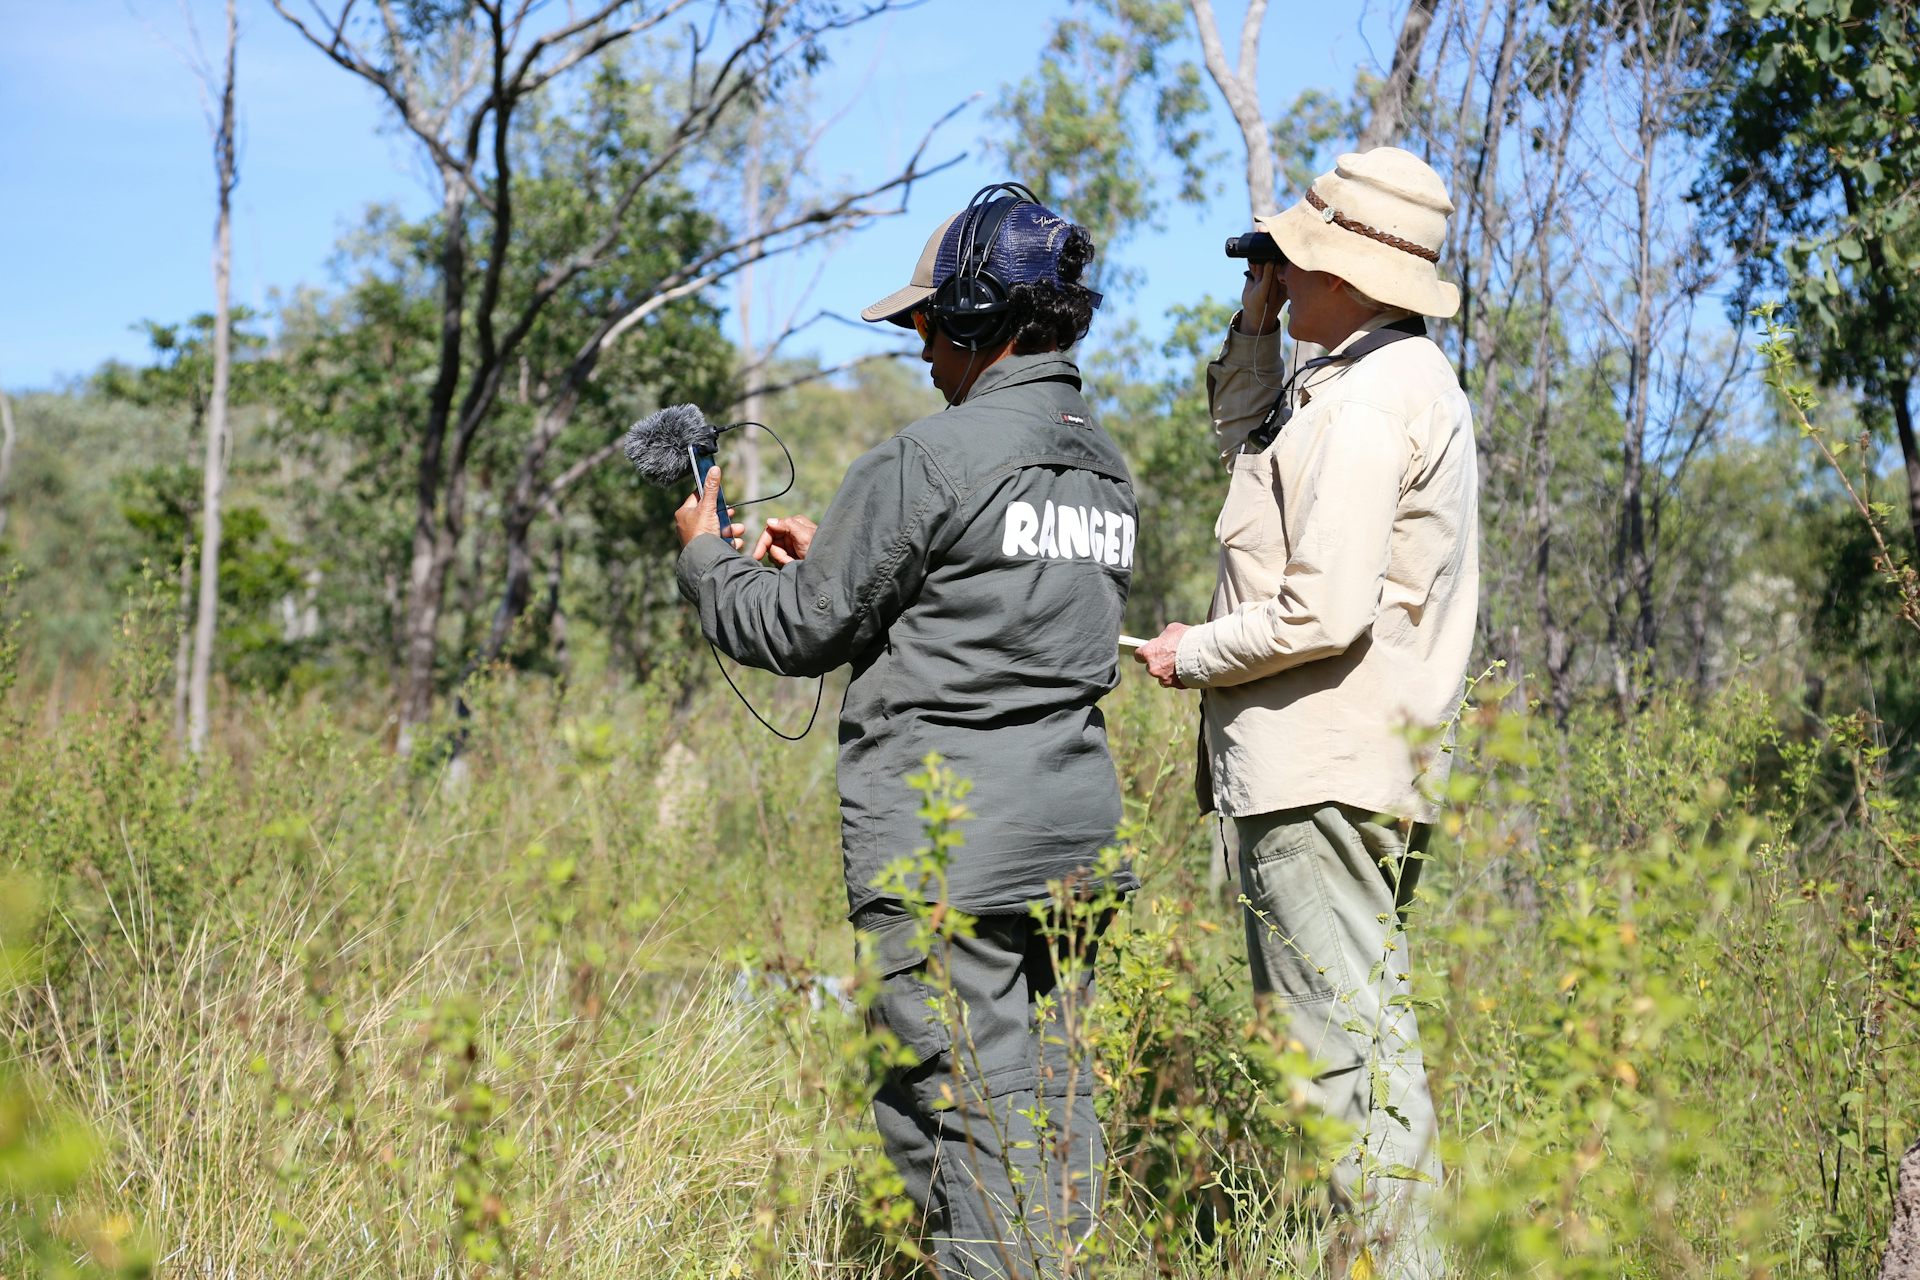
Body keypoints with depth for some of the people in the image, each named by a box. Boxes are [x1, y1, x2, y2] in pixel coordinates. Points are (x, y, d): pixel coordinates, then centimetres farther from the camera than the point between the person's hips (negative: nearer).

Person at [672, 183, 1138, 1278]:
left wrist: (707, 555, 14)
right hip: (1075, 836, 8)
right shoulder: (1108, 467, 13)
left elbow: (801, 627, -4)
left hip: (946, 844, -8)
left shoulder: (931, 461, -12)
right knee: (1054, 1093, 13)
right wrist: (829, 557, 25)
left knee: (964, 1110, -4)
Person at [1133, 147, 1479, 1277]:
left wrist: (1190, 654, -8)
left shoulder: (1366, 401, -16)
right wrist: (1256, 327, 20)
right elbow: (1249, 444, 34)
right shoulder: (1408, 376, 18)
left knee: (1344, 1045, -8)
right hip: (1371, 761, 11)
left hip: (1321, 769, -11)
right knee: (1371, 1029, 15)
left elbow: (1325, 610, -23)